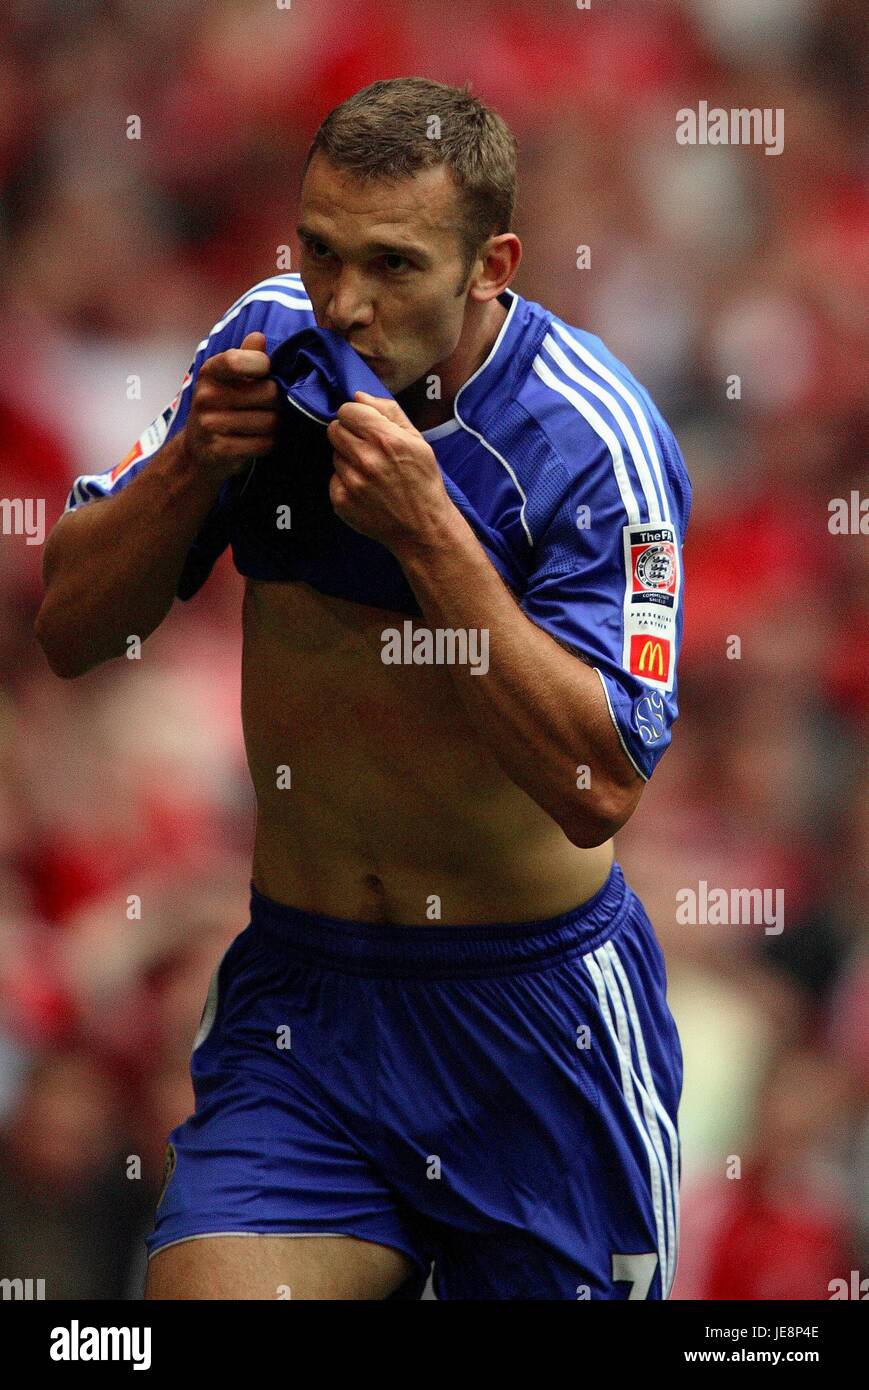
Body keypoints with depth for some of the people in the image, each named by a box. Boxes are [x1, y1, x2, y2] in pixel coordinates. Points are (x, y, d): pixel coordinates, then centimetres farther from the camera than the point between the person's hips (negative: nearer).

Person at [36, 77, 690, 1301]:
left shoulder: (594, 438, -15)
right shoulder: (272, 349, 0)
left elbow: (599, 788, -22)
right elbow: (69, 631, 5)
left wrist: (427, 531, -26)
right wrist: (193, 458, -12)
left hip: (532, 1010, -3)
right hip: (297, 985, 3)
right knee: (205, 1290, -17)